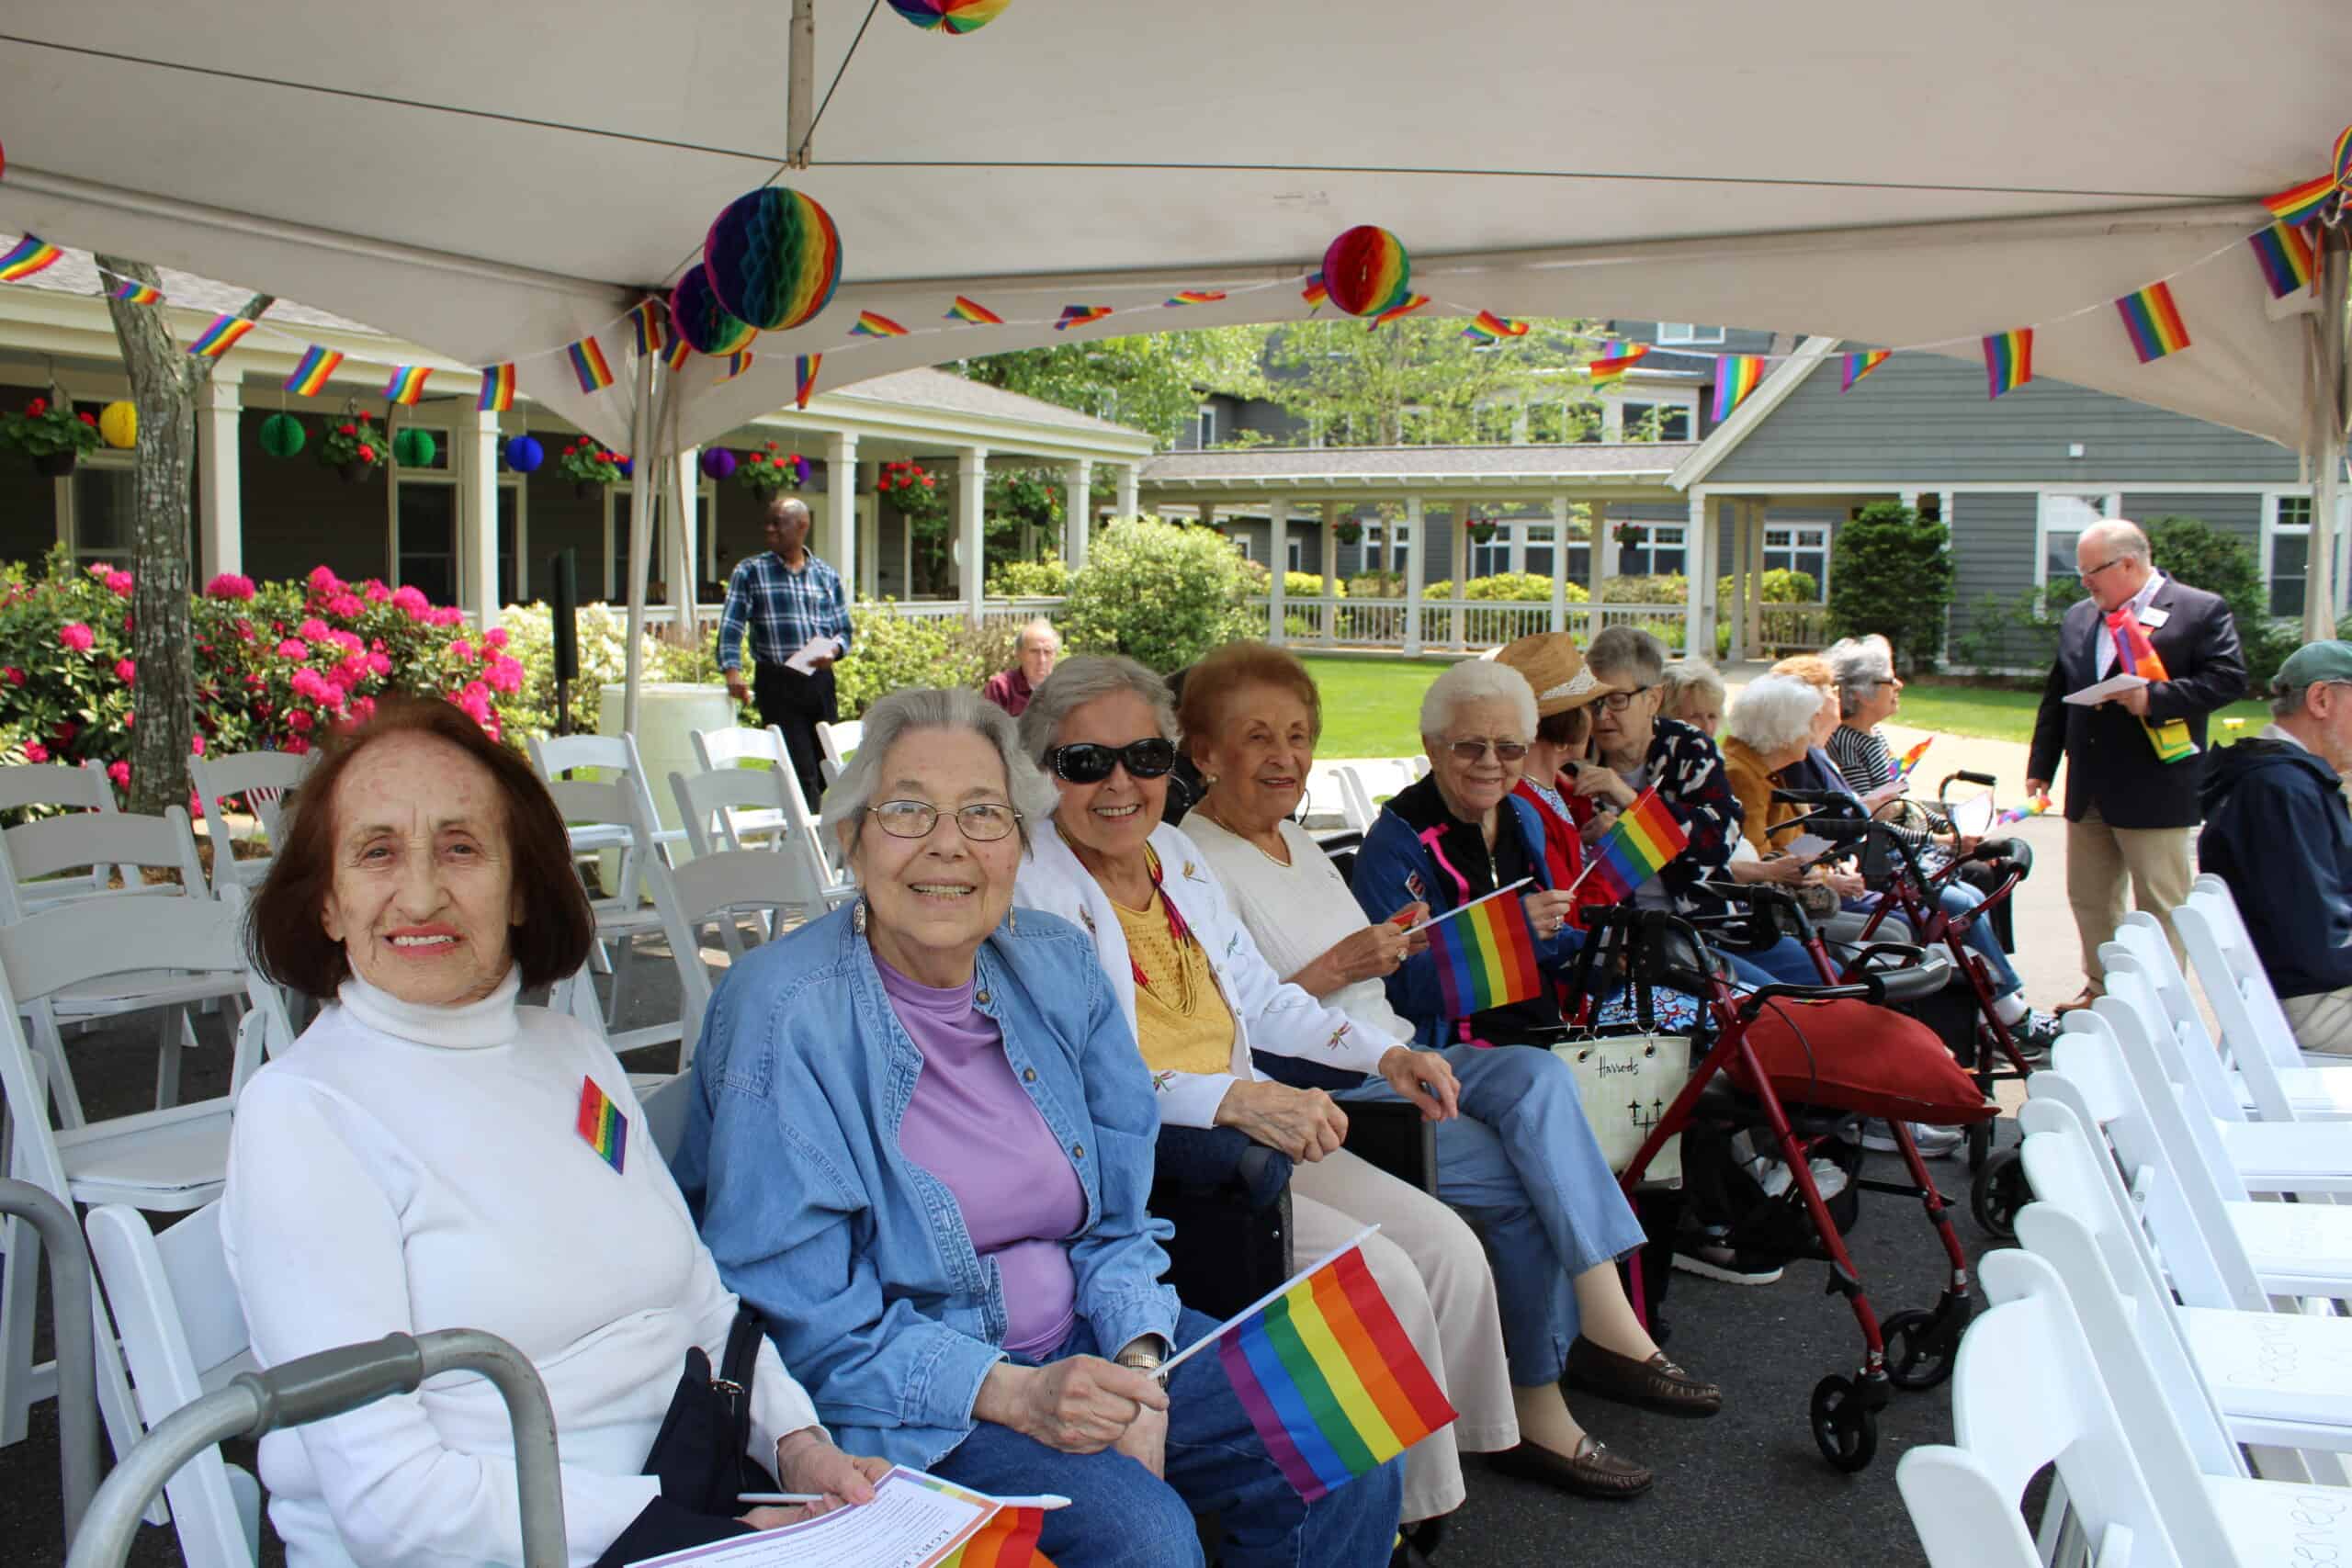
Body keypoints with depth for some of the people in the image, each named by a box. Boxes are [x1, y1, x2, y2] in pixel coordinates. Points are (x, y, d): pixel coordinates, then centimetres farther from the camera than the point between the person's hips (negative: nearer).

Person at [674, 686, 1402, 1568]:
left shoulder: (1060, 966, 2)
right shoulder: (786, 1013, -16)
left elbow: (1115, 1217, 8)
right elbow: (795, 1313, -16)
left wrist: (1137, 1363, -11)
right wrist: (1009, 1393, -24)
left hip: (1078, 1342, 6)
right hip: (897, 1395, -6)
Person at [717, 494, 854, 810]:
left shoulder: (827, 576, 12)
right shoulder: (750, 572, 3)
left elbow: (844, 630, 14)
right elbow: (731, 627, -3)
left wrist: (833, 651, -9)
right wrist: (733, 670, -19)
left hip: (820, 681, 4)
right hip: (777, 683, -4)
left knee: (825, 766, 8)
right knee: (801, 769, -10)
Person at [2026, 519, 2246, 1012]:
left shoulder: (2202, 610, -6)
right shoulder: (2078, 617, 13)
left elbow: (2229, 679, -14)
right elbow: (2057, 697, 16)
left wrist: (2155, 698, -24)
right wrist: (2040, 766, 12)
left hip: (2156, 791, -6)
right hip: (2088, 791, 7)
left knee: (2161, 905, 0)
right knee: (2089, 898, 14)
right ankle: (2102, 987, 29)